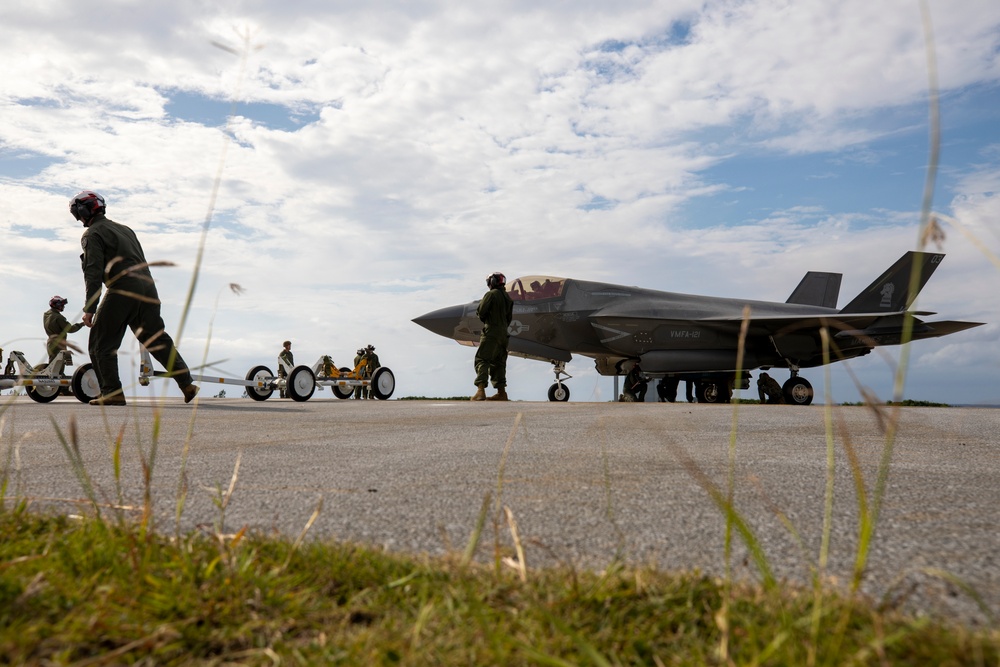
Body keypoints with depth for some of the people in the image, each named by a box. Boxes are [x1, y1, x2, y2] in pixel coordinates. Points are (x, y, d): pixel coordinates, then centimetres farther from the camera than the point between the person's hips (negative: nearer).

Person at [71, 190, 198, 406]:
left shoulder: (93, 234, 1)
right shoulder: (124, 229, 25)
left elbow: (94, 273, -9)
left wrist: (89, 308, -10)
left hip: (122, 290, -7)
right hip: (148, 286, 7)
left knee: (101, 345, 4)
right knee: (158, 340, 11)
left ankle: (112, 392, -2)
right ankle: (187, 384, 6)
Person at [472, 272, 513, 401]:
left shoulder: (491, 294, -7)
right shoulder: (508, 297, 17)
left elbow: (480, 311, -10)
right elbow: (509, 317, 20)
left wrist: (484, 319, 10)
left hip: (491, 332, -8)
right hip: (503, 334, 8)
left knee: (482, 359, -10)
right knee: (498, 363, 11)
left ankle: (480, 390, -22)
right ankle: (501, 392, 10)